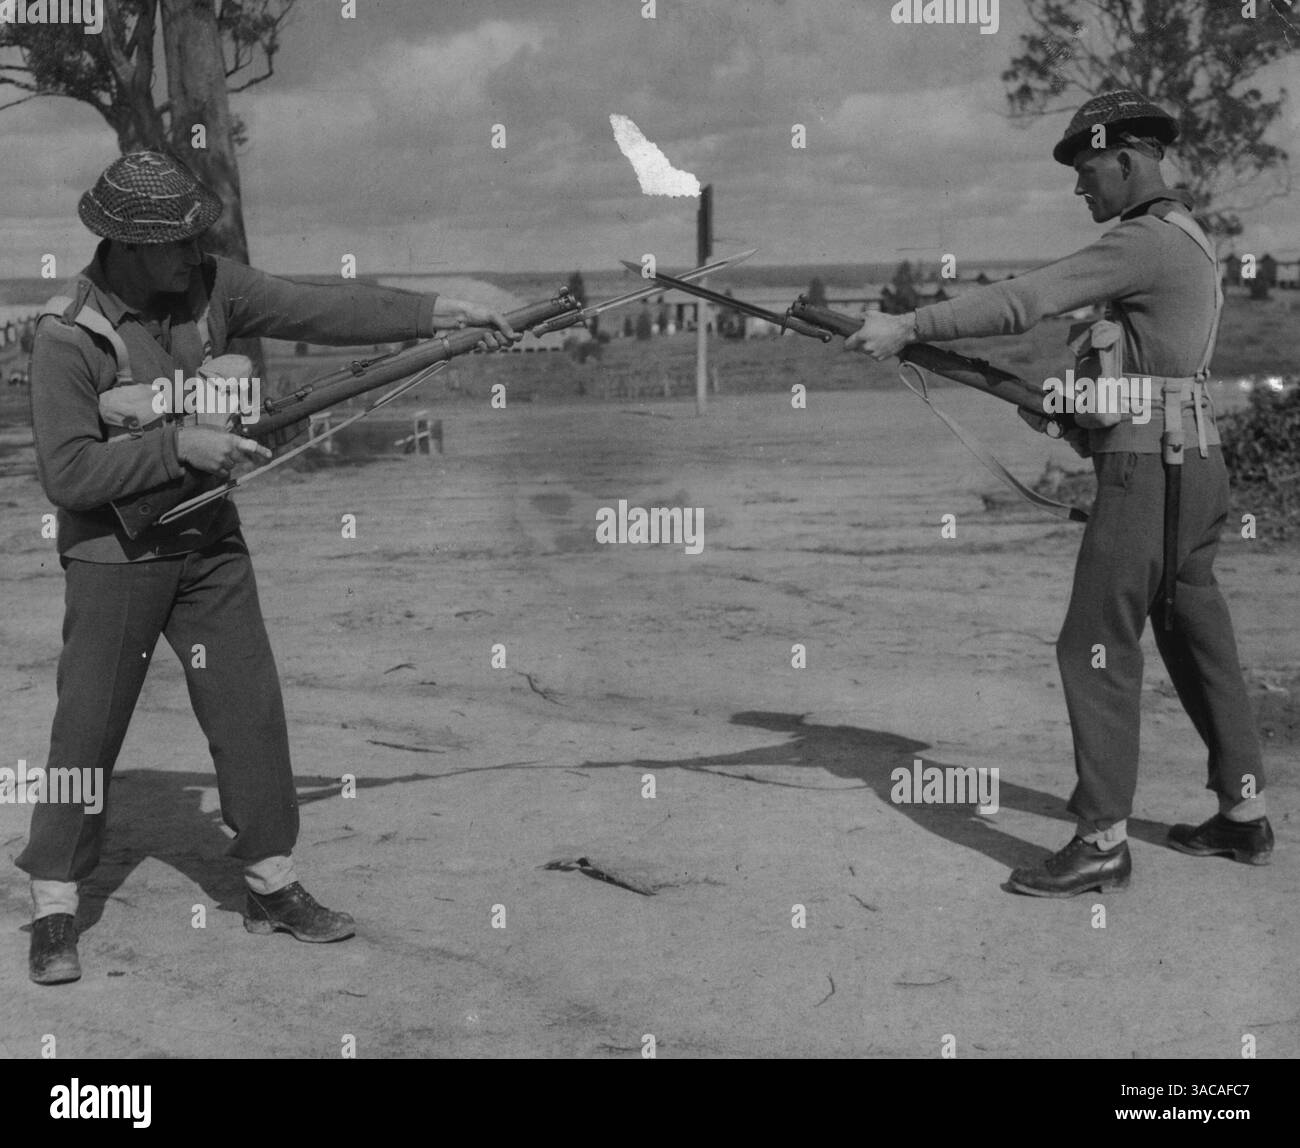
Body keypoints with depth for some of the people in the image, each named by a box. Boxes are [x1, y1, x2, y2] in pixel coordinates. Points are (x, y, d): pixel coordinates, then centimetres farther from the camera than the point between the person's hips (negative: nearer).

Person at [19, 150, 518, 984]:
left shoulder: (210, 284, -4)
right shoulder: (69, 334, -18)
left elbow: (319, 311, -9)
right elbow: (66, 472, -21)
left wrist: (440, 312, -17)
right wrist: (178, 446, -25)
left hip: (211, 544, 5)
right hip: (116, 556, -5)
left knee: (252, 714, 7)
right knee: (88, 734, 1)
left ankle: (274, 886, 21)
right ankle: (54, 912, 15)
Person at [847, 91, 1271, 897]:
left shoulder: (1148, 241, -15)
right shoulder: (1182, 240, 17)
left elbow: (1023, 301, -22)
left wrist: (908, 328, -19)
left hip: (1148, 471, -10)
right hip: (1190, 467, 10)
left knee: (1098, 648, -8)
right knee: (1198, 641, 16)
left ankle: (1103, 842, -5)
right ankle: (1244, 816, 24)